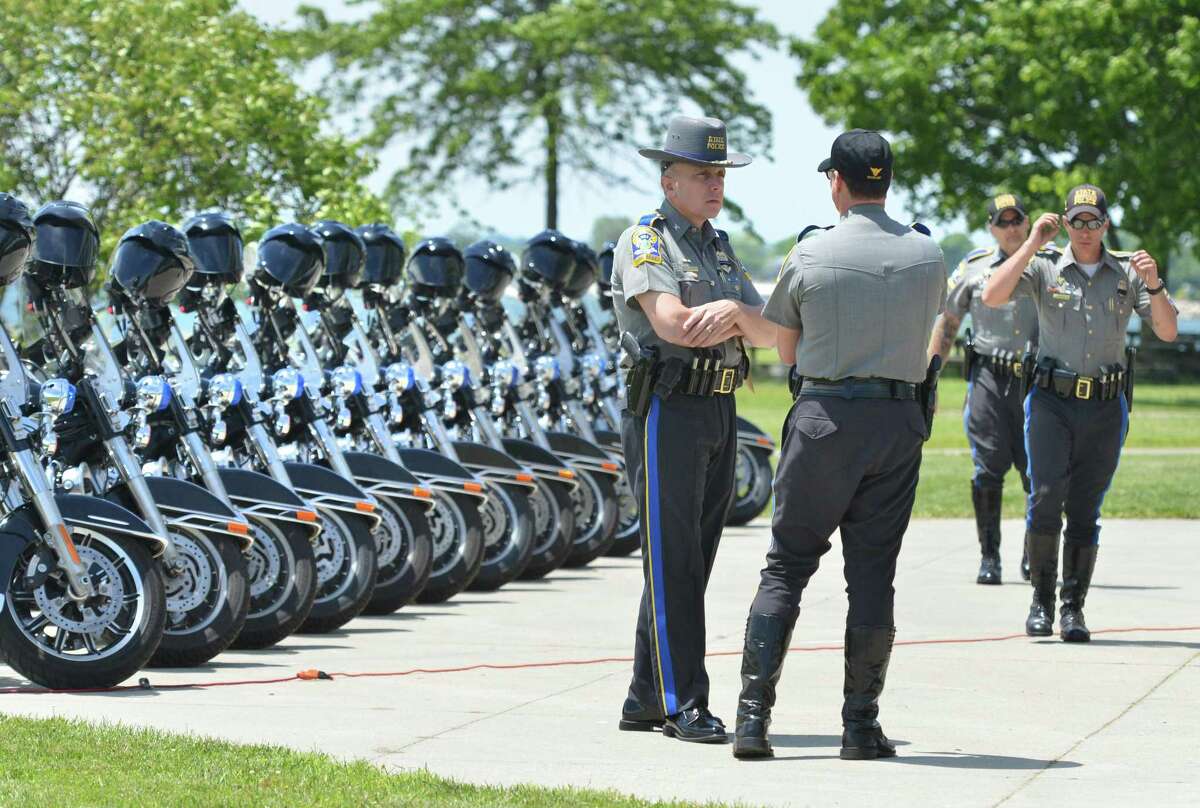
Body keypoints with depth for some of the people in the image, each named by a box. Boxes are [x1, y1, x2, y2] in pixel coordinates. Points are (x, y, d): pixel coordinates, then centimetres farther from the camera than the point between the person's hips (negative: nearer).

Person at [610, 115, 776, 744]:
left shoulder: (720, 248, 18)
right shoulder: (644, 243, -6)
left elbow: (767, 334, 8)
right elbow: (672, 323, -22)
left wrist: (731, 310, -13)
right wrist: (733, 320, -6)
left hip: (719, 418, 8)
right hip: (666, 414, -8)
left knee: (691, 563, 8)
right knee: (672, 563, -7)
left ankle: (646, 701, 13)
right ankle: (684, 706, -7)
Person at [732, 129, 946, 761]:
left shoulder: (808, 256, -4)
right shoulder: (927, 256, 4)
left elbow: (786, 352, 8)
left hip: (825, 415, -2)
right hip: (900, 420, 2)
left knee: (787, 566, 4)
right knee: (873, 575, 6)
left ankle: (753, 715, -4)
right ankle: (861, 726, 6)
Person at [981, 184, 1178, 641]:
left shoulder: (1127, 272, 7)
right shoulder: (1044, 266, 2)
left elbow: (1167, 332, 3)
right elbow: (992, 297, -14)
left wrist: (1154, 285, -14)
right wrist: (1032, 244, -13)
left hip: (1106, 407, 2)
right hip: (1052, 401, -2)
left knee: (1085, 511, 2)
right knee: (1045, 498, -15)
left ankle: (1074, 608, 9)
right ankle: (1041, 601, -2)